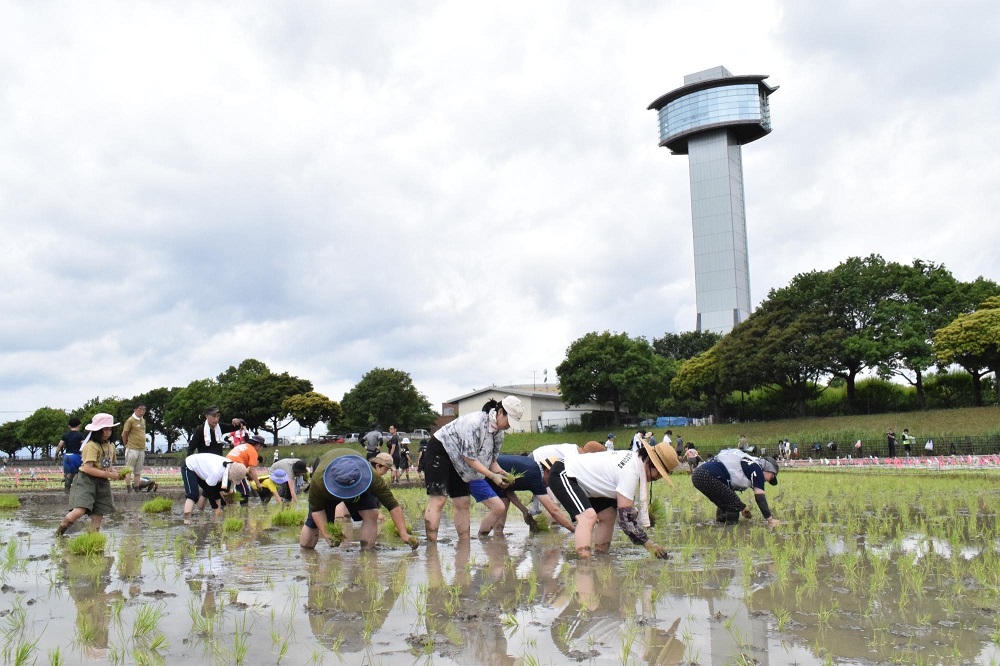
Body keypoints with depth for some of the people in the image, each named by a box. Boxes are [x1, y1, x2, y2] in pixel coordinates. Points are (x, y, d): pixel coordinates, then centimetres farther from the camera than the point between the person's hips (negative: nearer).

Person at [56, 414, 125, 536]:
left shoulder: (111, 445, 12)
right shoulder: (91, 446, -14)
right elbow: (88, 468, -21)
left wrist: (115, 472, 3)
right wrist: (108, 474, -20)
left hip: (102, 484, 8)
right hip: (86, 481, -8)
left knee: (98, 514, 6)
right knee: (79, 511, -20)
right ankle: (60, 529, 6)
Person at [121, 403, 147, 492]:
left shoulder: (143, 421, 13)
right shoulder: (130, 420, -8)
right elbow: (124, 434, -3)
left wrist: (143, 446, 15)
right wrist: (127, 445, 6)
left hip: (141, 449, 7)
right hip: (132, 449, -7)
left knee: (138, 471, 11)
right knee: (129, 469, -3)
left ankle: (136, 488, 17)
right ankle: (128, 488, -2)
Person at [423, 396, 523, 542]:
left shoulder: (498, 432, -4)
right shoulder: (475, 422, -31)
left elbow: (491, 459, 3)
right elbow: (469, 458, -28)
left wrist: (502, 474, -17)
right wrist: (493, 476, -30)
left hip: (458, 462, 9)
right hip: (439, 452, -9)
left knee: (463, 503, 4)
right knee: (438, 500, -17)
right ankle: (431, 543, -18)